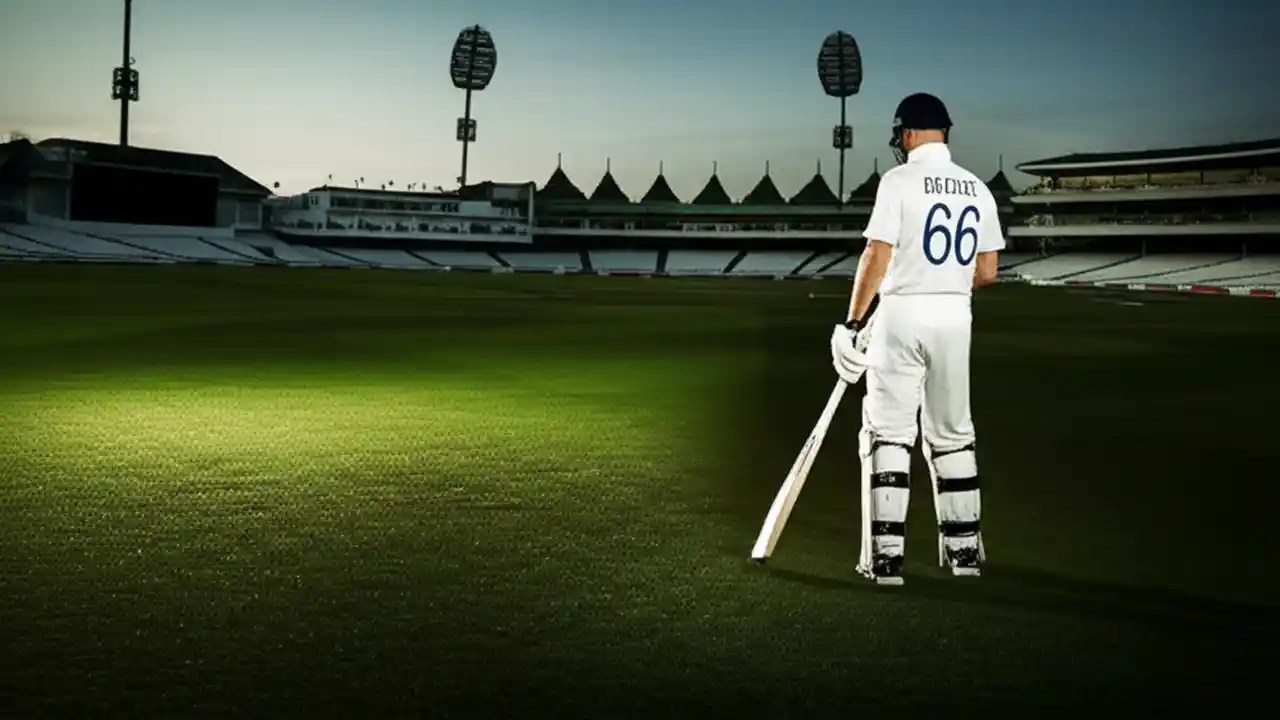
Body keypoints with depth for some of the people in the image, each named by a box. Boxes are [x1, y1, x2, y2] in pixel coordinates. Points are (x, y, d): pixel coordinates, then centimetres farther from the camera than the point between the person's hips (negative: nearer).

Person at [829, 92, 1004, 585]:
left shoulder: (900, 180, -8)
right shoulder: (977, 188, 9)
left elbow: (877, 257, -14)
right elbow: (986, 272, 9)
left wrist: (852, 323, -8)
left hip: (901, 314, -5)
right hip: (955, 317, 5)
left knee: (888, 434, 0)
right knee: (952, 433, 15)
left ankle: (885, 554, -3)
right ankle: (964, 547, 21)